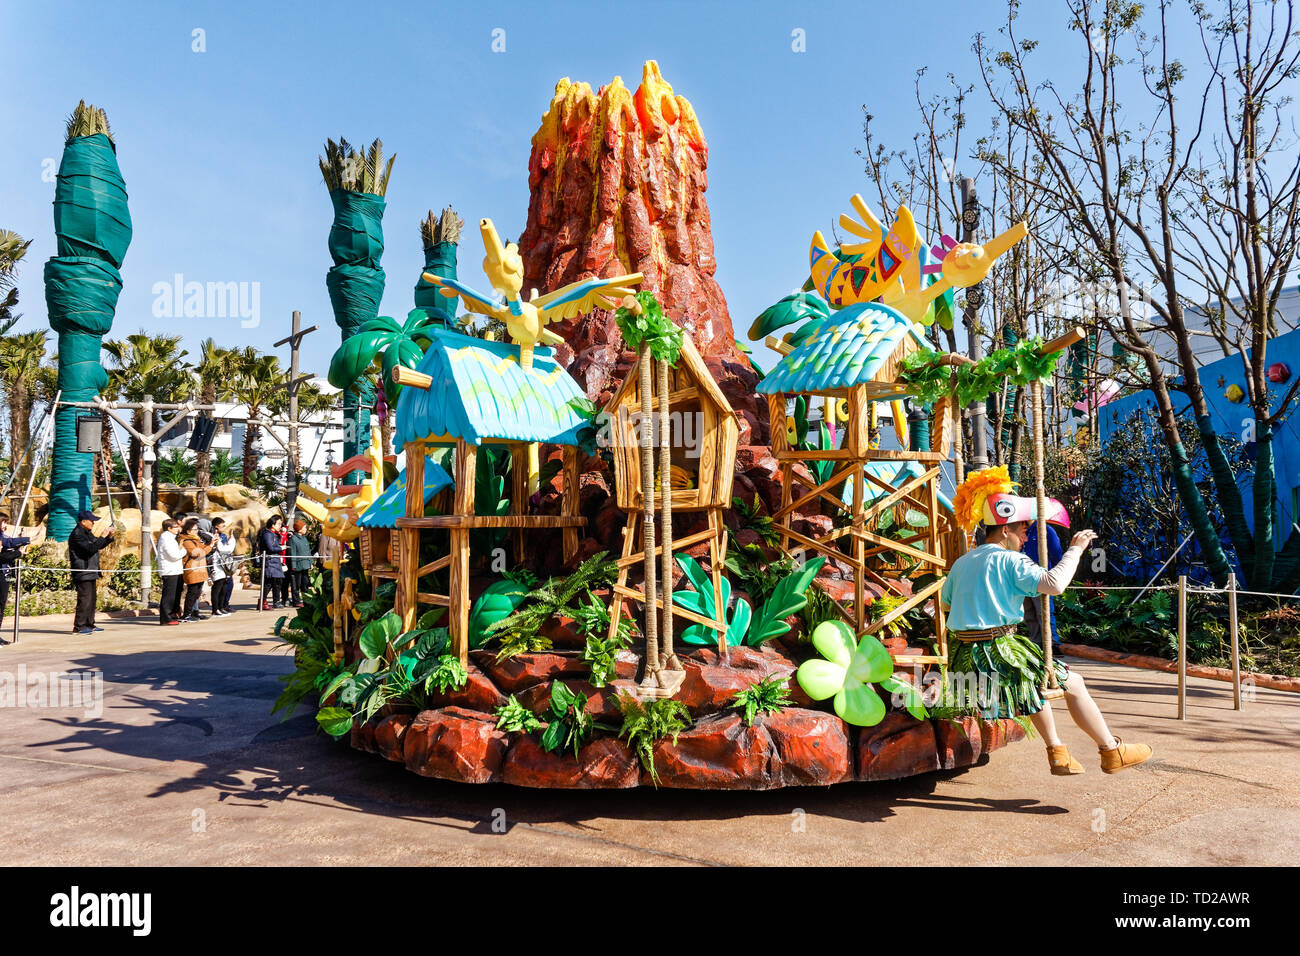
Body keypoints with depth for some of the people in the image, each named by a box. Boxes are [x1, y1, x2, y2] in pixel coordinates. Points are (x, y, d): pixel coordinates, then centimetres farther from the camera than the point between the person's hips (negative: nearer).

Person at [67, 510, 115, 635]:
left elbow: (99, 546, 26)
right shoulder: (77, 535, -14)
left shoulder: (88, 533, 18)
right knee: (85, 600, -11)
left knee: (91, 600, 13)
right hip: (82, 574, -10)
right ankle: (78, 627, -8)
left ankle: (89, 624, 20)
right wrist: (103, 536, -20)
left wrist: (110, 536, 13)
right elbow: (91, 548, -25)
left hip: (91, 573, 10)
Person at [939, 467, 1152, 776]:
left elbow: (944, 601, 24)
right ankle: (1112, 752, 22)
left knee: (1037, 679, 34)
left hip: (964, 656, 8)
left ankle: (1056, 754, 37)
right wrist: (1075, 549, -11)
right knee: (1072, 683, 9)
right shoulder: (1009, 561, -11)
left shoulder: (961, 562, 11)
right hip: (998, 654, -8)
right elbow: (1054, 583, -25)